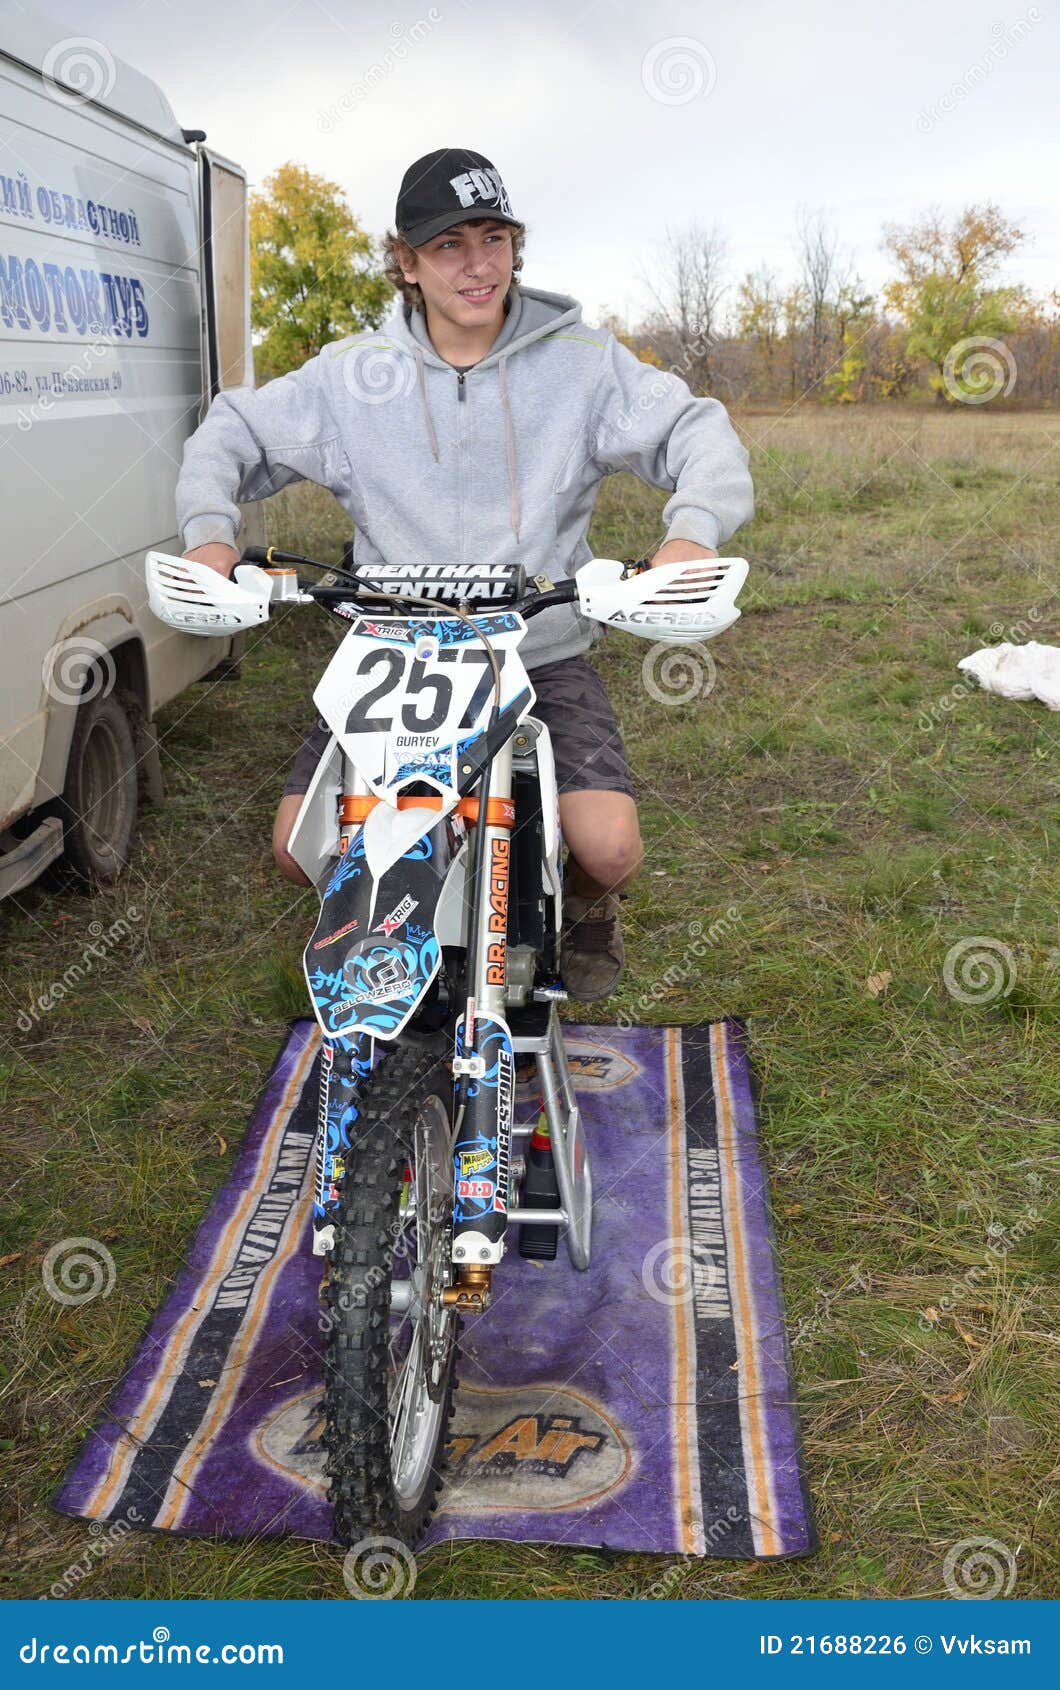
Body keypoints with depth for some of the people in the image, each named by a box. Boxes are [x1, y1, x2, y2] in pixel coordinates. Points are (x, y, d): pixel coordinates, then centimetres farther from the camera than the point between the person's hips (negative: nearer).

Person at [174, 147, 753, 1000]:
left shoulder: (581, 359, 1)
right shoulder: (355, 372, 4)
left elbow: (697, 429, 0)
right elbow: (235, 431, 13)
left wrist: (693, 531, -21)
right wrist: (208, 528, -6)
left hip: (544, 654, -1)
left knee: (609, 850, -21)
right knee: (301, 849, -11)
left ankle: (586, 904, 21)